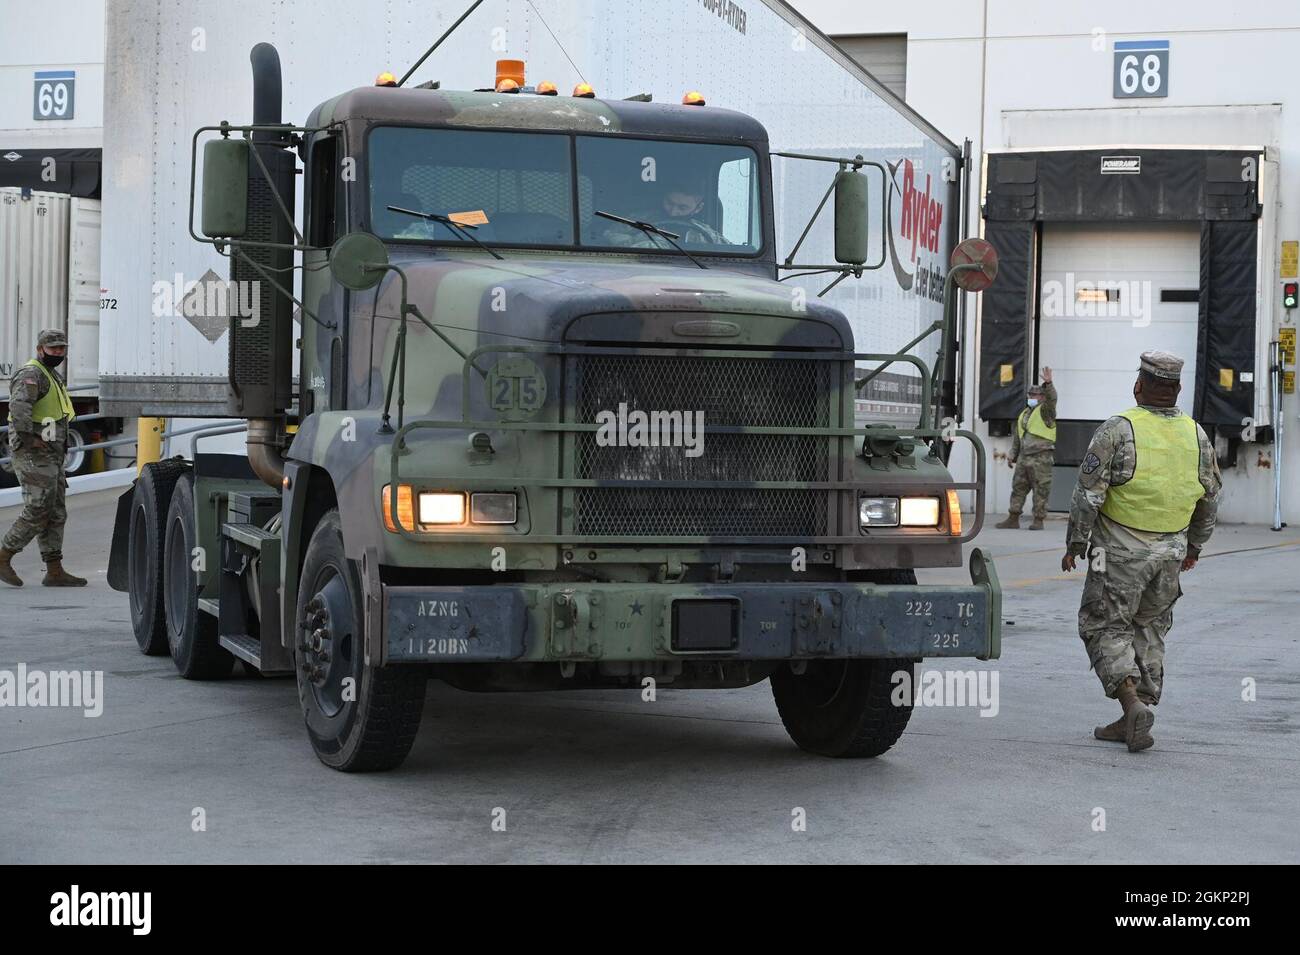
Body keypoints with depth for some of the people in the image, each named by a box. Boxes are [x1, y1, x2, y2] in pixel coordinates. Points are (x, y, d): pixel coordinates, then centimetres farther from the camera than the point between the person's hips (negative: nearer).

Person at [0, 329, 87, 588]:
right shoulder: (31, 374, -12)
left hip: (49, 457, 10)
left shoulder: (53, 376, 21)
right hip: (34, 457, -10)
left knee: (55, 515, 7)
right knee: (36, 513, -10)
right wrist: (30, 438, -25)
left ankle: (54, 571, 8)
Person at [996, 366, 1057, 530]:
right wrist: (1012, 455, 20)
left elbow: (1052, 398, -22)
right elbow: (1017, 438, 25)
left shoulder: (1045, 411, -1)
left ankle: (1038, 520, -1)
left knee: (1041, 490, -4)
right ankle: (1013, 518, 12)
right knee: (1018, 487, 8)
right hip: (1024, 457, 7)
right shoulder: (1023, 415, 20)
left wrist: (1048, 384, -39)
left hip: (1041, 458, -7)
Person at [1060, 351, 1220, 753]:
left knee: (1105, 627, 4)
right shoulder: (1197, 435, 3)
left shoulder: (1118, 430, -13)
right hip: (1169, 554, 5)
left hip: (1120, 553, -5)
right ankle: (1133, 722, 16)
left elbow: (1088, 494, -14)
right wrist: (1194, 545, 25)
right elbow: (1210, 498, 12)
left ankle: (1133, 702, -15)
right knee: (1149, 631, 15)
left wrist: (1075, 544, -3)